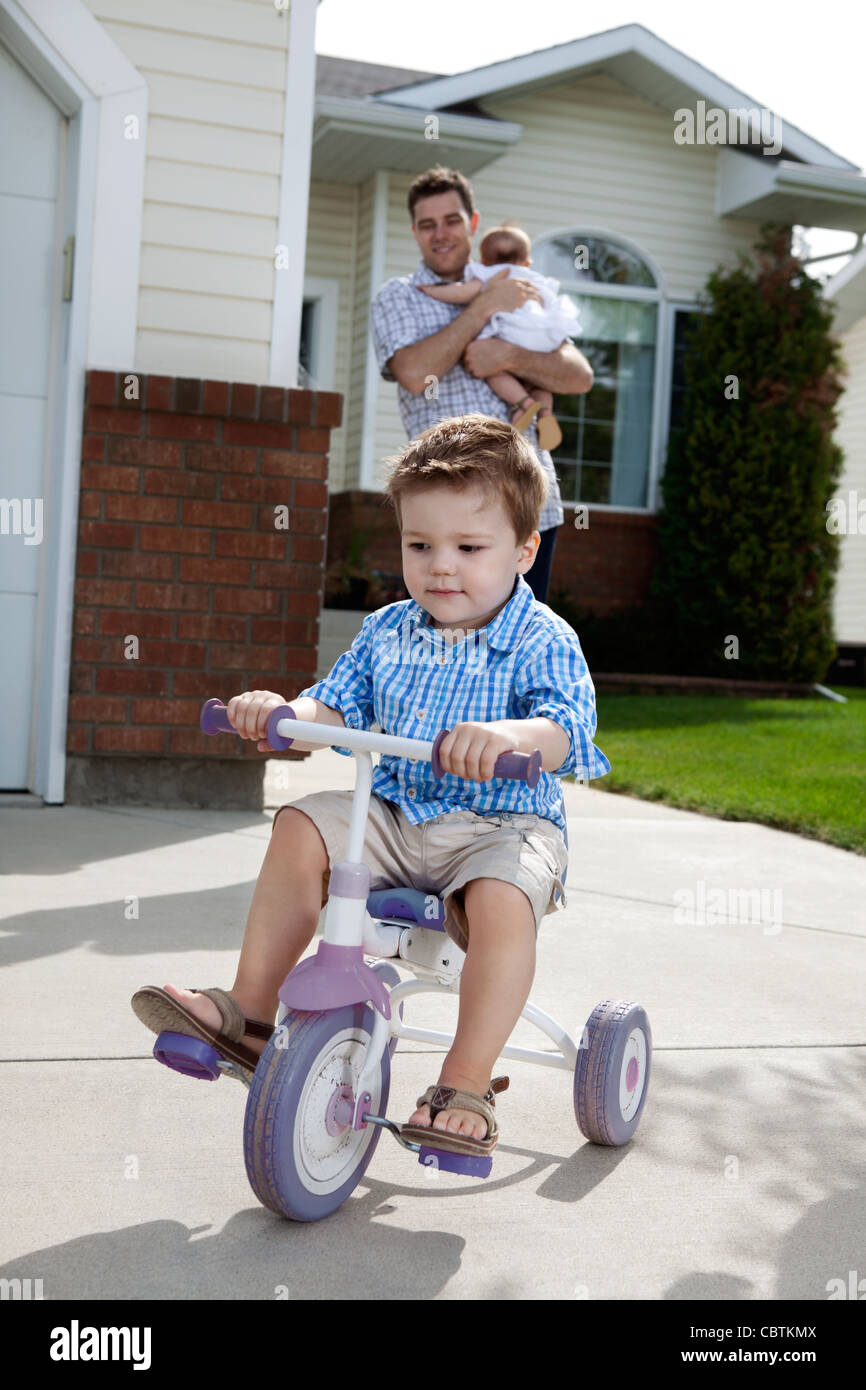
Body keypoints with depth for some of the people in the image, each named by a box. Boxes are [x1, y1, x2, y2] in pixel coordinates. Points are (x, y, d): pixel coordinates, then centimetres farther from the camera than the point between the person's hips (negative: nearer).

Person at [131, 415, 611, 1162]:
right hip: (396, 815, 6)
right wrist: (282, 712, -17)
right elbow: (337, 707, 7)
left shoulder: (543, 641, -10)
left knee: (502, 900, -35)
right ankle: (248, 1011, -3)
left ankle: (467, 1085, -23)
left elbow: (567, 726, -26)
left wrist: (509, 737, -49)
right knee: (302, 828, -11)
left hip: (504, 825, -5)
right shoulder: (387, 632, 7)